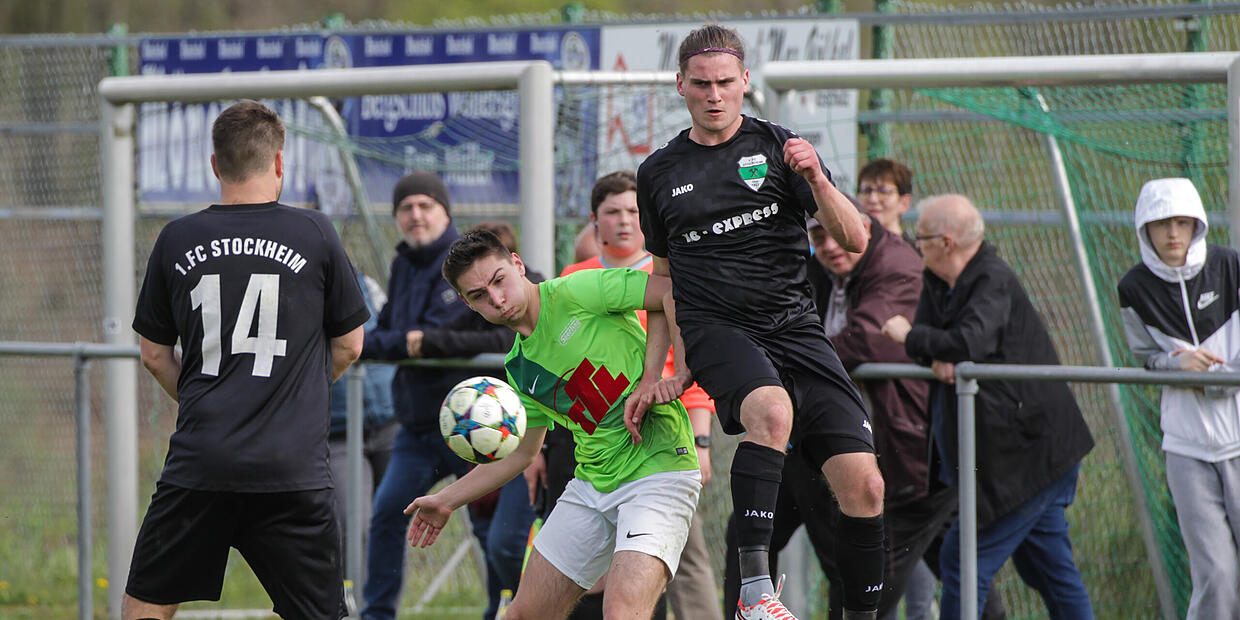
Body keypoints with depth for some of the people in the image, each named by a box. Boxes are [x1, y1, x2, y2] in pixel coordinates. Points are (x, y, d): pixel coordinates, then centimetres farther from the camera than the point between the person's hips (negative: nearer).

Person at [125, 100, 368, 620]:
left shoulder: (177, 240, 5)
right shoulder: (314, 235, 1)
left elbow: (154, 354, 13)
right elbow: (348, 345, 11)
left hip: (198, 461, 1)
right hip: (293, 469, -1)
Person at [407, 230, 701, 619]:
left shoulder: (576, 293, -9)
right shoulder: (518, 369, 14)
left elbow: (673, 292, -15)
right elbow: (519, 454, 26)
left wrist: (651, 376, -19)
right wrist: (448, 500, 27)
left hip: (658, 470, -8)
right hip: (591, 484, 8)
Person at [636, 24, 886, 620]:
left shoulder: (776, 146, 6)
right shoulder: (658, 173, 12)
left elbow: (854, 240, 0)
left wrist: (816, 179, -17)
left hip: (794, 325, 1)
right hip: (717, 329, -1)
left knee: (863, 485, -12)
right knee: (771, 410, -37)